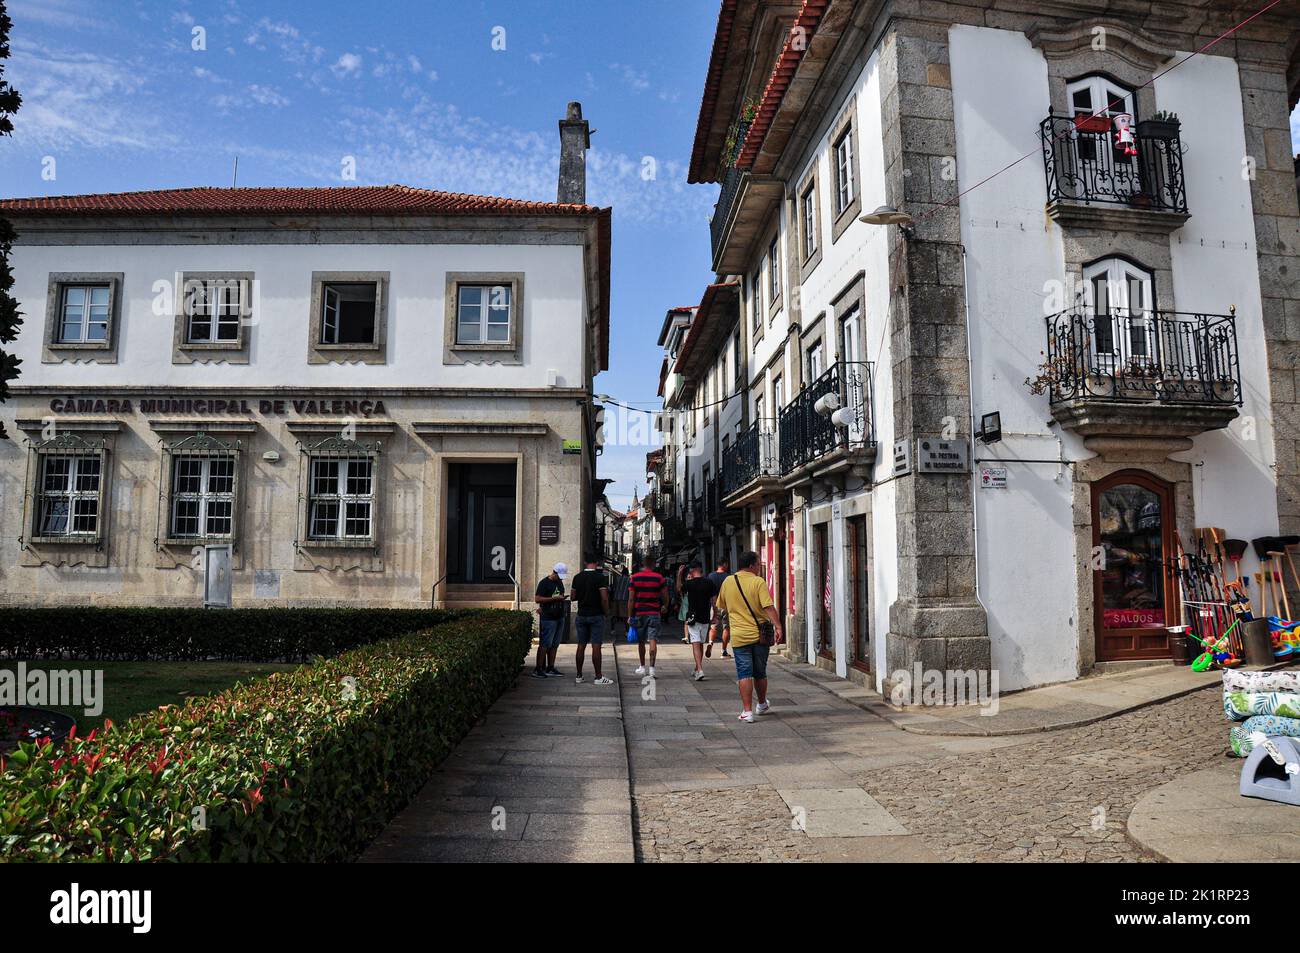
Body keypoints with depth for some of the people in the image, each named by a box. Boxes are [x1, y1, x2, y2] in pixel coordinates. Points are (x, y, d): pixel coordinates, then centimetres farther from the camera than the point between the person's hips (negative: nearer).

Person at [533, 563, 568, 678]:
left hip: (559, 617, 8)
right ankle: (538, 669, -5)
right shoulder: (544, 583, -7)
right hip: (548, 618, -8)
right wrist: (554, 598, -18)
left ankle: (550, 668, 14)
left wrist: (562, 598, 12)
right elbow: (537, 599, -14)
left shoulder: (560, 582, 17)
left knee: (554, 644, 9)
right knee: (544, 644, -8)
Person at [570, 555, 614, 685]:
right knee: (596, 646, -3)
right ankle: (598, 677, -1)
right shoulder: (600, 577, -12)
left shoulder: (577, 577, 4)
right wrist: (606, 611, -2)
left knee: (581, 645, 9)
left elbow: (573, 597, 9)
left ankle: (579, 676, 14)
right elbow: (604, 598, -17)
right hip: (596, 616, -5)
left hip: (582, 615, 5)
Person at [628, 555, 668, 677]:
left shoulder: (635, 577, -1)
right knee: (653, 641, -3)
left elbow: (631, 598, -3)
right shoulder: (659, 578, -2)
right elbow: (665, 597, 2)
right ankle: (651, 668, -12)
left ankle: (642, 667, 23)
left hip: (639, 613, 1)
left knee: (641, 641, 13)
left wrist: (630, 615, 3)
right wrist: (665, 607, 23)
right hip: (654, 613, -1)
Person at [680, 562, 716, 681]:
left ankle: (700, 671, -21)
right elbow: (713, 601, 3)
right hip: (705, 618, 4)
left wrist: (683, 577, 18)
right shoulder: (709, 583, 0)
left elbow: (680, 590, 11)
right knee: (701, 644, 17)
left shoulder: (689, 583, -9)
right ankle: (697, 669, 28)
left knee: (696, 644, -7)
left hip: (693, 617, -4)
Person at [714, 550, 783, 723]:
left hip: (739, 636, 1)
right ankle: (762, 705, 33)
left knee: (744, 673, 1)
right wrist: (778, 626, -20)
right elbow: (769, 607, -18)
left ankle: (747, 711, -6)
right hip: (759, 635, -1)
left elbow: (722, 607, 17)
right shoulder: (758, 582, -8)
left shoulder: (727, 582, 4)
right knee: (760, 673, 16)